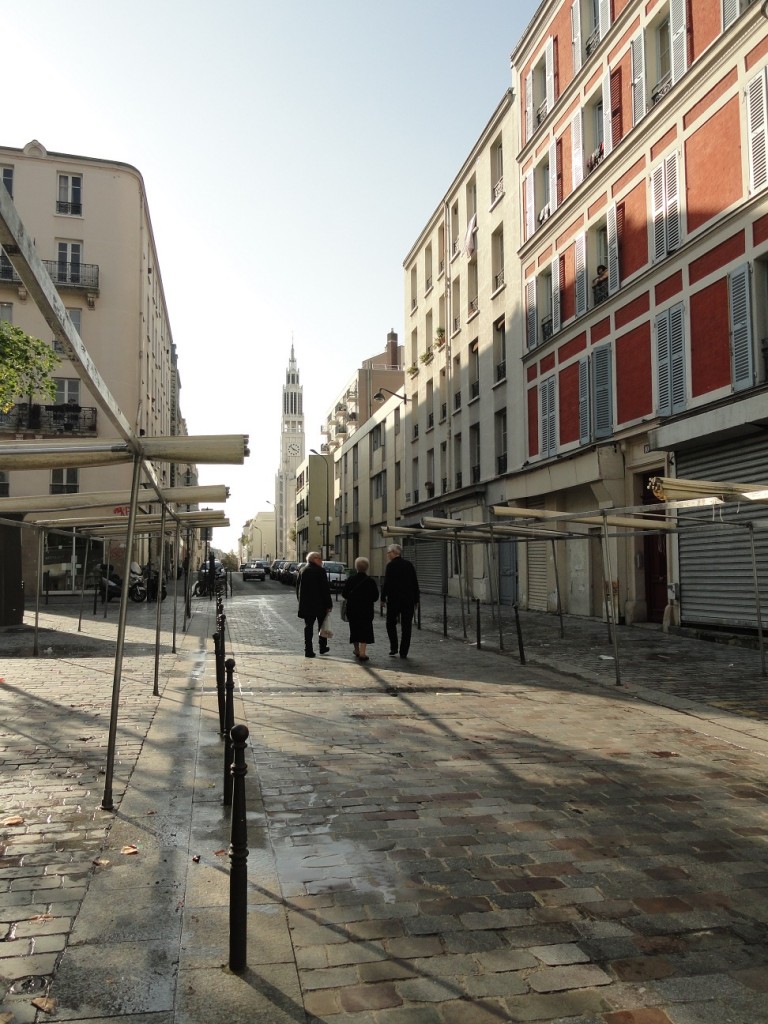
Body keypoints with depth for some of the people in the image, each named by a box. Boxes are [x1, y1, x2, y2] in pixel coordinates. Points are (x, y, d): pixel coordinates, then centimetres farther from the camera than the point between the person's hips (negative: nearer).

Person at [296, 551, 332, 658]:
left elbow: (298, 588, 10)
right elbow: (325, 589, -13)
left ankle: (308, 650, 2)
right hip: (320, 604, -4)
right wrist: (328, 604, -7)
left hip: (306, 605, 4)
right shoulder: (320, 571, -11)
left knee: (308, 626, 6)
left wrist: (301, 602, 17)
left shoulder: (302, 570, 6)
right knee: (322, 625, 13)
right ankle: (323, 647, 21)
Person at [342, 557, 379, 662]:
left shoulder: (350, 580, -6)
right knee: (365, 630, 1)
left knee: (354, 629, 16)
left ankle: (357, 650, 29)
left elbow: (344, 594, -2)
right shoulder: (371, 581, -9)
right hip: (366, 609, -2)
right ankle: (362, 652, -8)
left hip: (352, 609, 2)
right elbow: (376, 596, -5)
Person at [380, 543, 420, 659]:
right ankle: (404, 652, 7)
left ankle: (393, 648, 5)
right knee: (406, 626, 6)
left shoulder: (391, 565, -9)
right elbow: (415, 583, 9)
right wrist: (416, 599, 14)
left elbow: (386, 583, -12)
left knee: (391, 623, 12)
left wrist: (383, 598, -2)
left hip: (394, 599, -4)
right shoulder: (409, 564, 6)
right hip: (409, 600, 4)